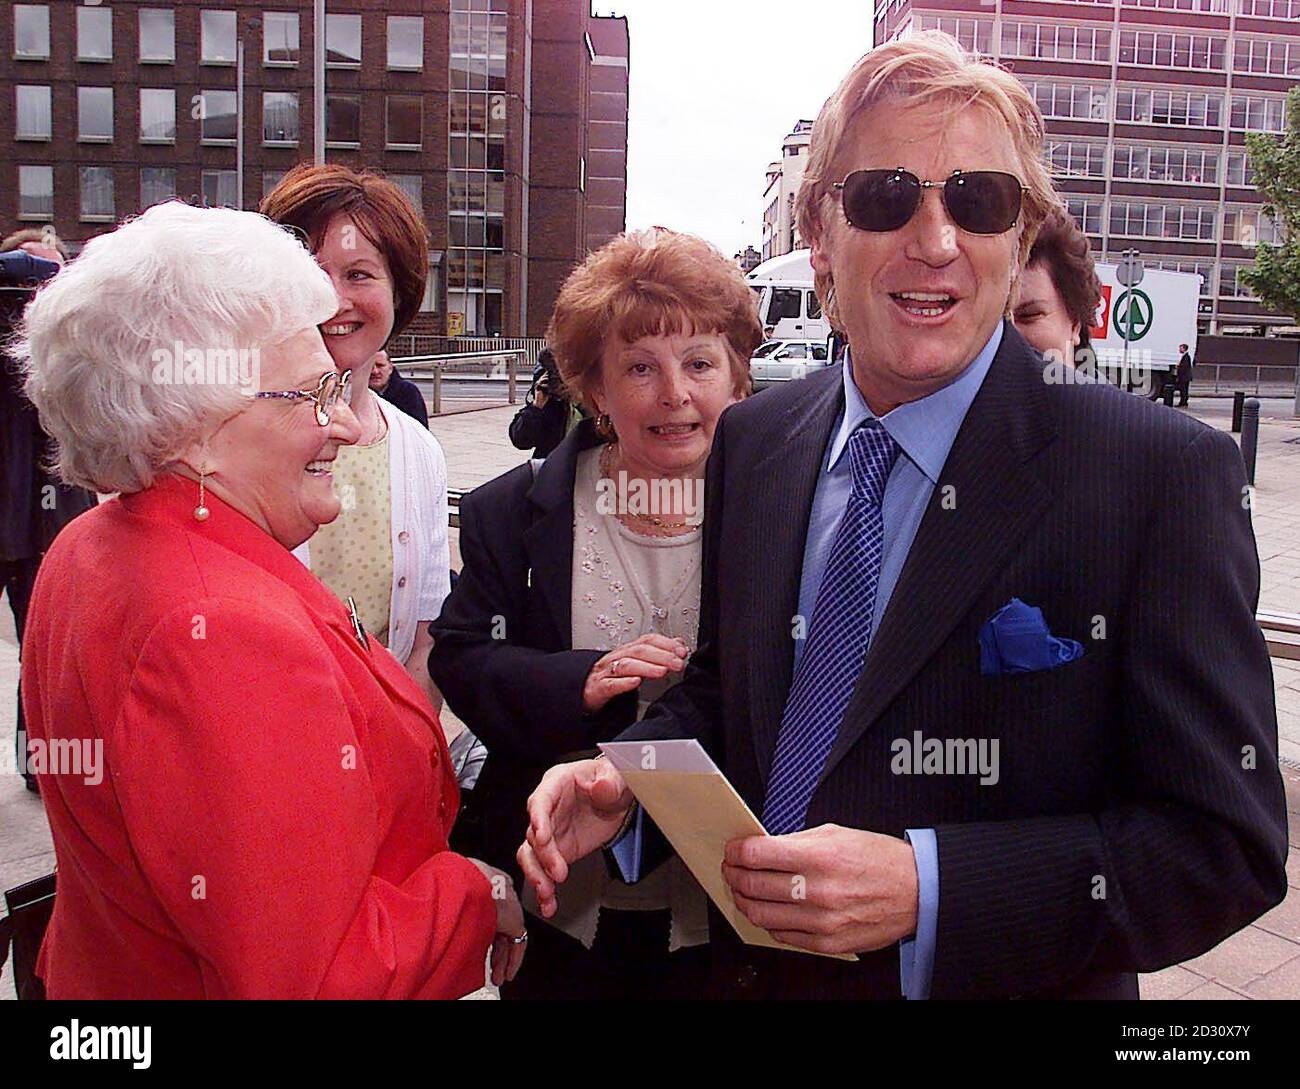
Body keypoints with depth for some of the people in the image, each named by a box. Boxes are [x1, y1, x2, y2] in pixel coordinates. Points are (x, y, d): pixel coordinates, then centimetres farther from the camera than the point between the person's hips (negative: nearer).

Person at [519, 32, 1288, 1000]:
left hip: (1000, 977, -4)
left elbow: (1228, 842, -17)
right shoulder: (751, 444, -4)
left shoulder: (1163, 474, -19)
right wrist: (626, 783, -13)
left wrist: (927, 887, -28)